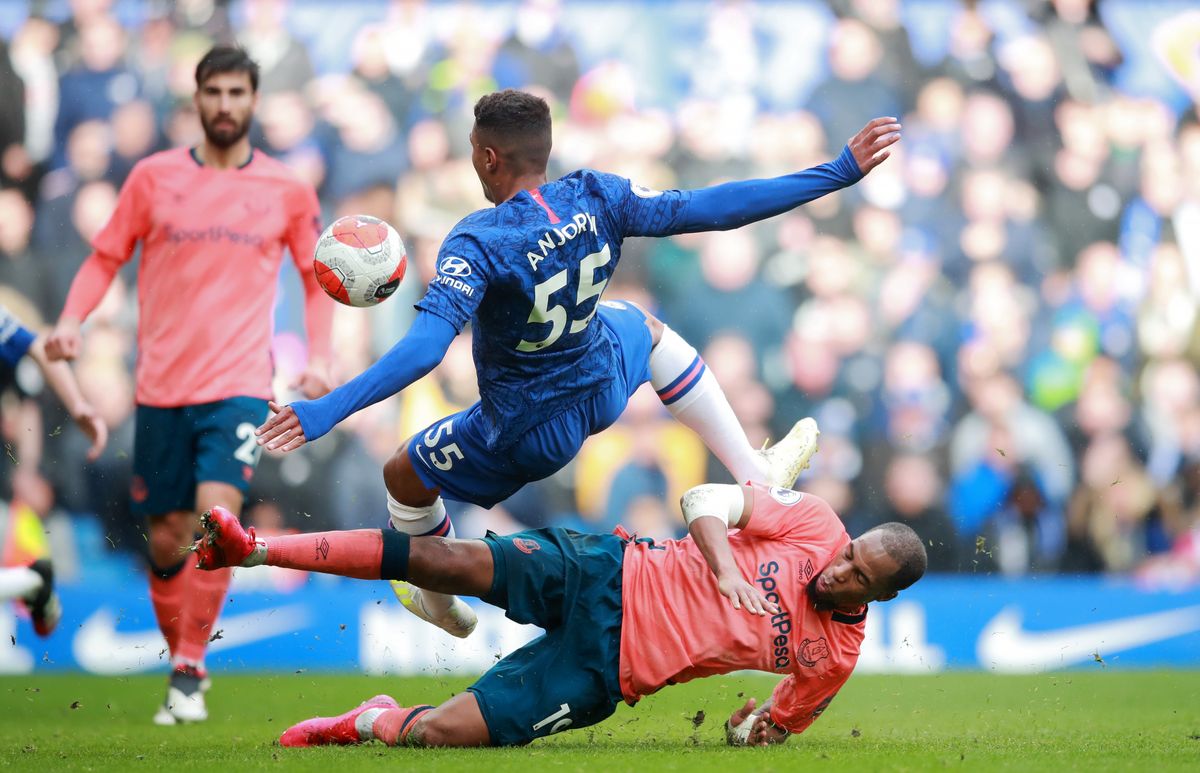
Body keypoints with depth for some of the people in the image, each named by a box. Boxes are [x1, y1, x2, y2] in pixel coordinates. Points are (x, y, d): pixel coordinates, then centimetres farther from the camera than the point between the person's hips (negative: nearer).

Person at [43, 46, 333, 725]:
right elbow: (106, 258, 10)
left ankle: (190, 674, -13)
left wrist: (319, 356, 2)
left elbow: (318, 277, 16)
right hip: (161, 388, 2)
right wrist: (74, 319, -8)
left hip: (239, 384, -2)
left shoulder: (287, 190, 5)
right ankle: (181, 664, 27)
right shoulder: (154, 177, 5)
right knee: (166, 542, 6)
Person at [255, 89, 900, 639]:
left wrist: (325, 412, -46)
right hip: (603, 389, 4)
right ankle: (754, 474, 35)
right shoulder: (594, 198, -18)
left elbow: (426, 346, -42)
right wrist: (839, 173, -14)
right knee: (642, 325, 36)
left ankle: (443, 603, 45)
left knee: (404, 477, 20)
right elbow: (709, 208, -18)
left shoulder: (477, 243, -32)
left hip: (527, 433, -4)